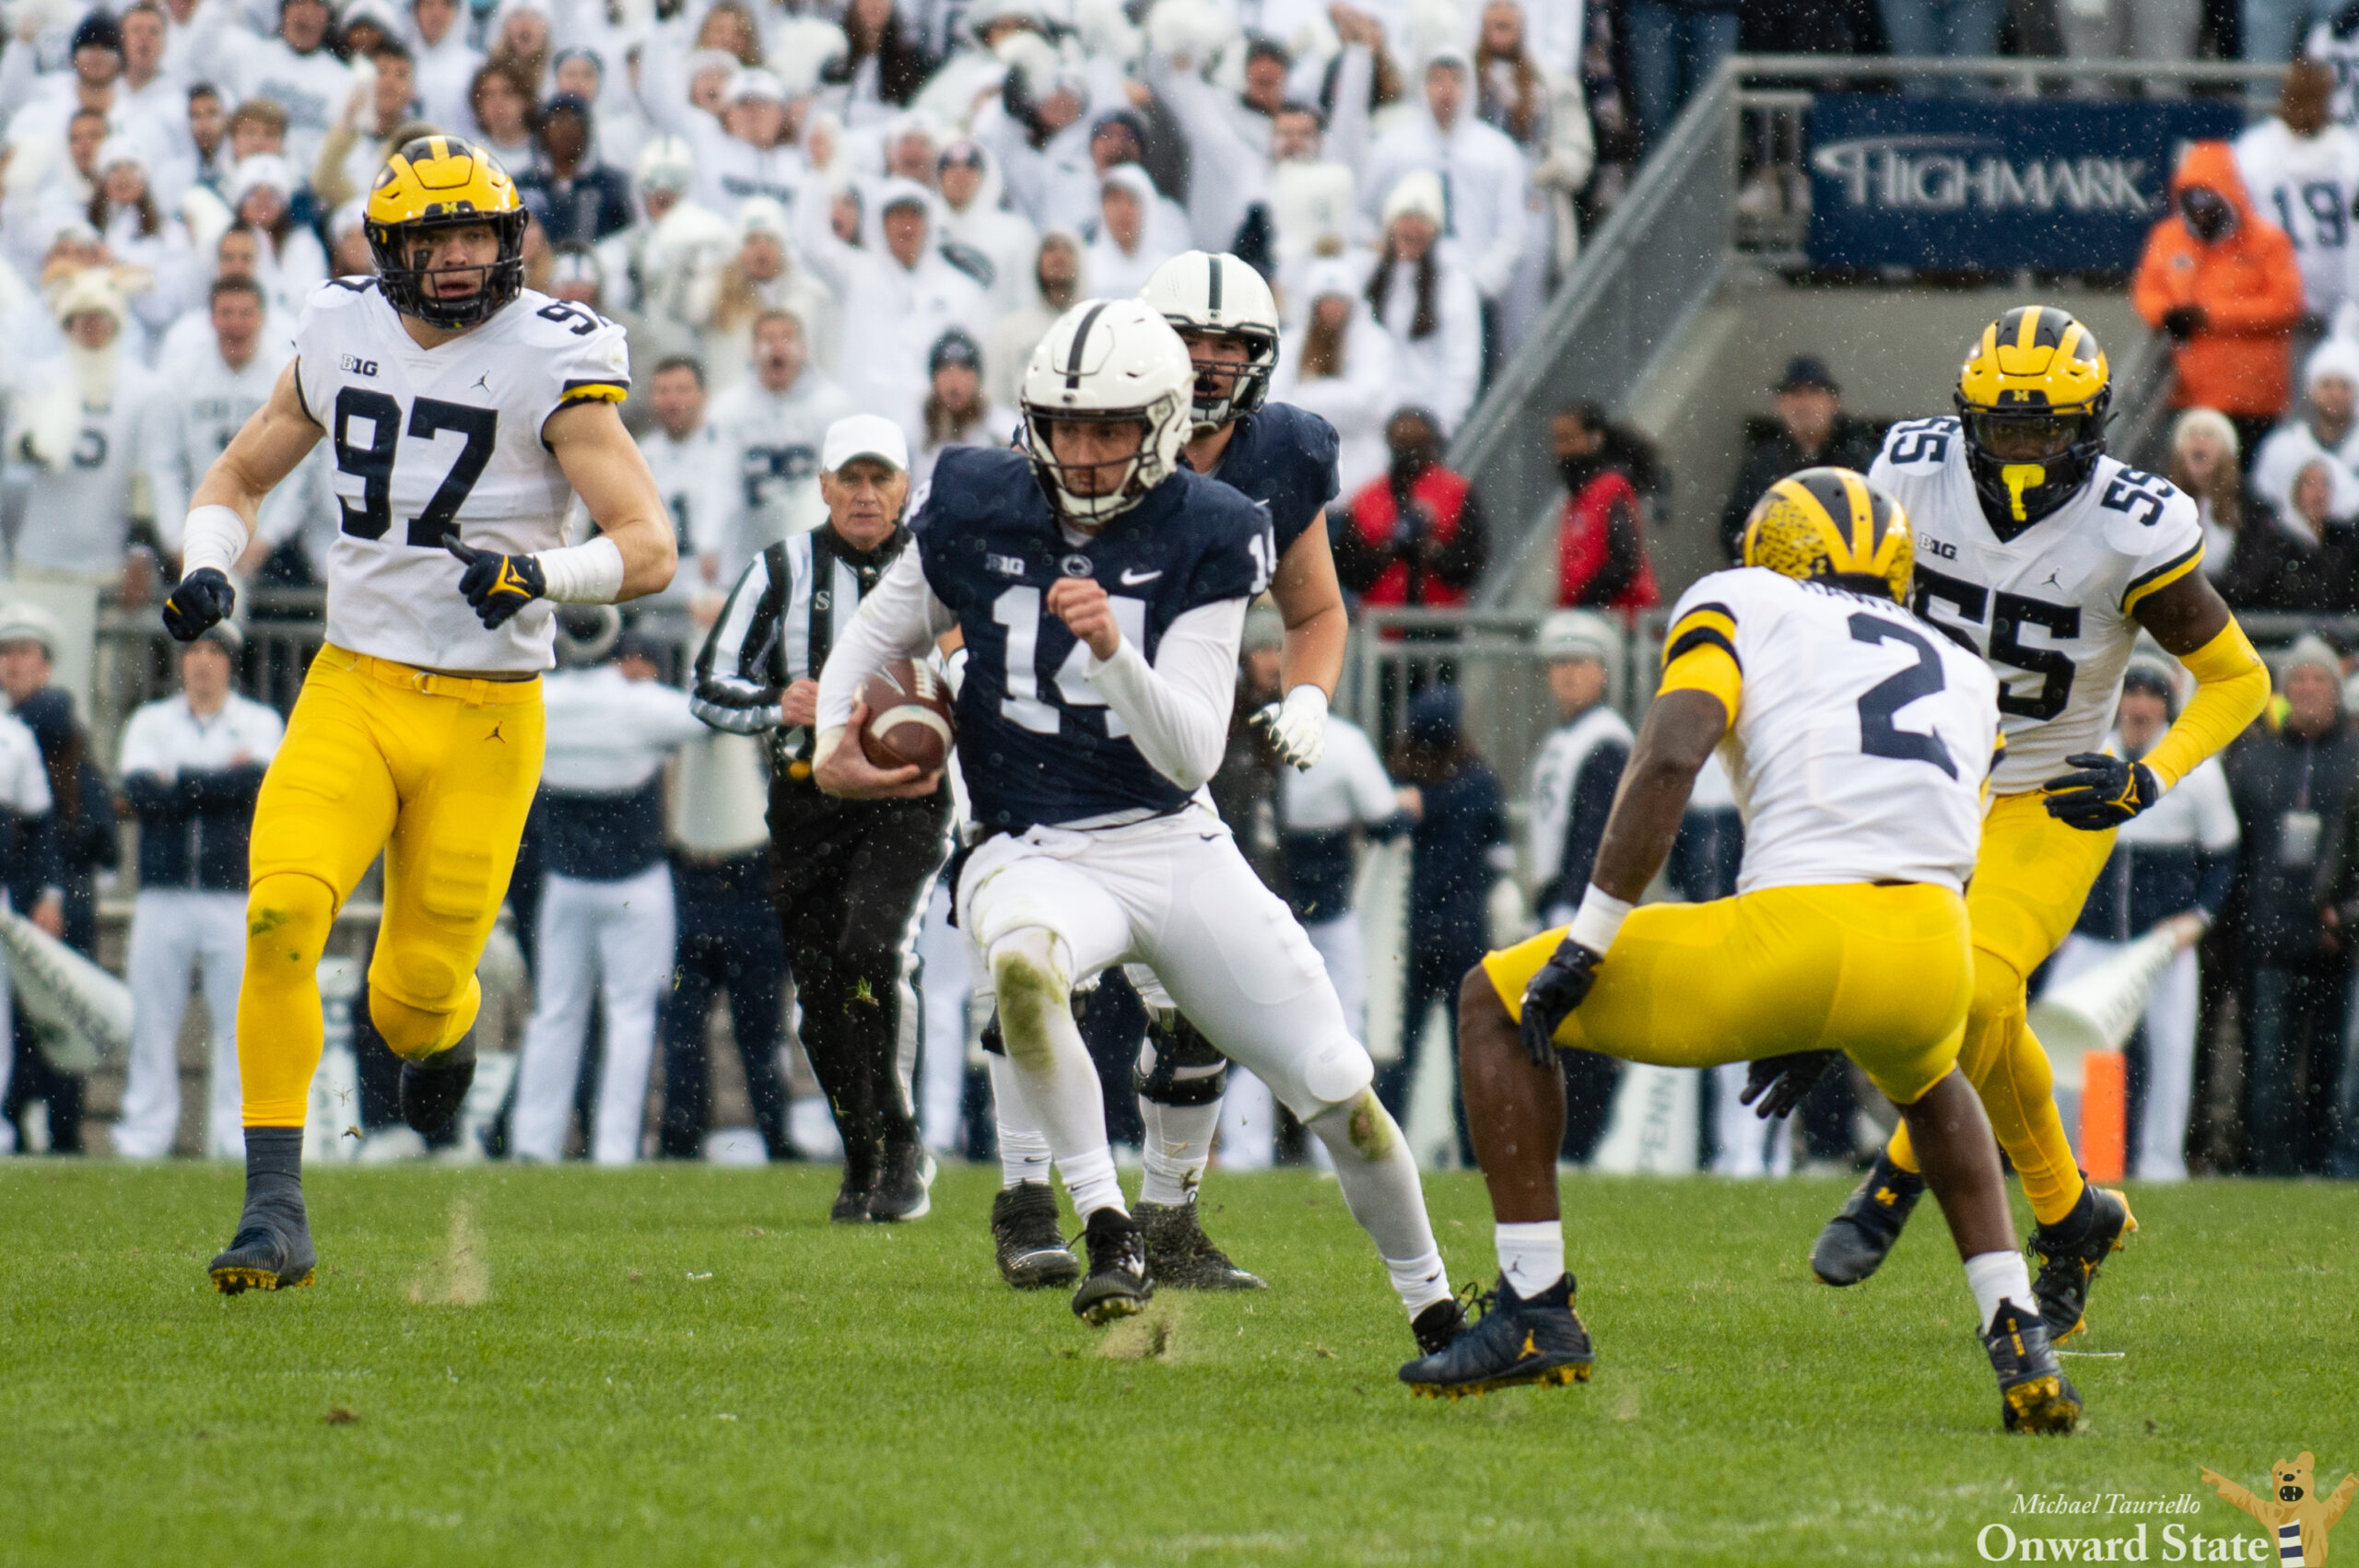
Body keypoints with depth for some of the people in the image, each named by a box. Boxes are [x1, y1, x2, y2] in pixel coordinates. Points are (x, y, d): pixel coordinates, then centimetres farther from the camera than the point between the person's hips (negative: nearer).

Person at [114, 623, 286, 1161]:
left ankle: (236, 1139, -1)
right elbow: (138, 788, -5)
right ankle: (142, 1140, 3)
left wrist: (178, 780, -7)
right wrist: (219, 781, -9)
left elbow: (259, 781, -11)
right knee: (151, 1019, -1)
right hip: (162, 896, 1)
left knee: (239, 1024, -4)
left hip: (235, 899, -1)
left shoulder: (260, 723, 10)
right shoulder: (151, 722, 14)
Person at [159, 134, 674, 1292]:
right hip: (350, 692, 3)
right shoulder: (342, 338, 4)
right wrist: (206, 569, -2)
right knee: (282, 915, -21)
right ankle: (274, 1215, -17)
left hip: (486, 717, -2)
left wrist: (541, 573, -31)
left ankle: (445, 1027, 42)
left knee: (414, 996, 1)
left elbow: (648, 546, -12)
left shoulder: (550, 363, -9)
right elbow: (239, 477, 19)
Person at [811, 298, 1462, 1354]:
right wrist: (833, 744, -2)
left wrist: (1113, 650, -31)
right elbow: (881, 633, 16)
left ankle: (1433, 1304, 26)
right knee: (1022, 962, -39)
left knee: (1340, 1093, 1)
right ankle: (1108, 1231, -30)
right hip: (1033, 855, -1)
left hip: (1174, 844, 1)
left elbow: (1193, 753, -14)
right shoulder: (976, 511, -2)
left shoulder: (1206, 537, -7)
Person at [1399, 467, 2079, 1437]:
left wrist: (1585, 945, -1)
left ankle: (1536, 1309, 11)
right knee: (1926, 1083, 43)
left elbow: (1672, 755, -2)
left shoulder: (1738, 607, 16)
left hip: (1793, 937, -5)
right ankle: (2019, 1344, 24)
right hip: (1932, 963, 5)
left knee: (1498, 1004, 17)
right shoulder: (1966, 677, 31)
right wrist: (1829, 1031, 35)